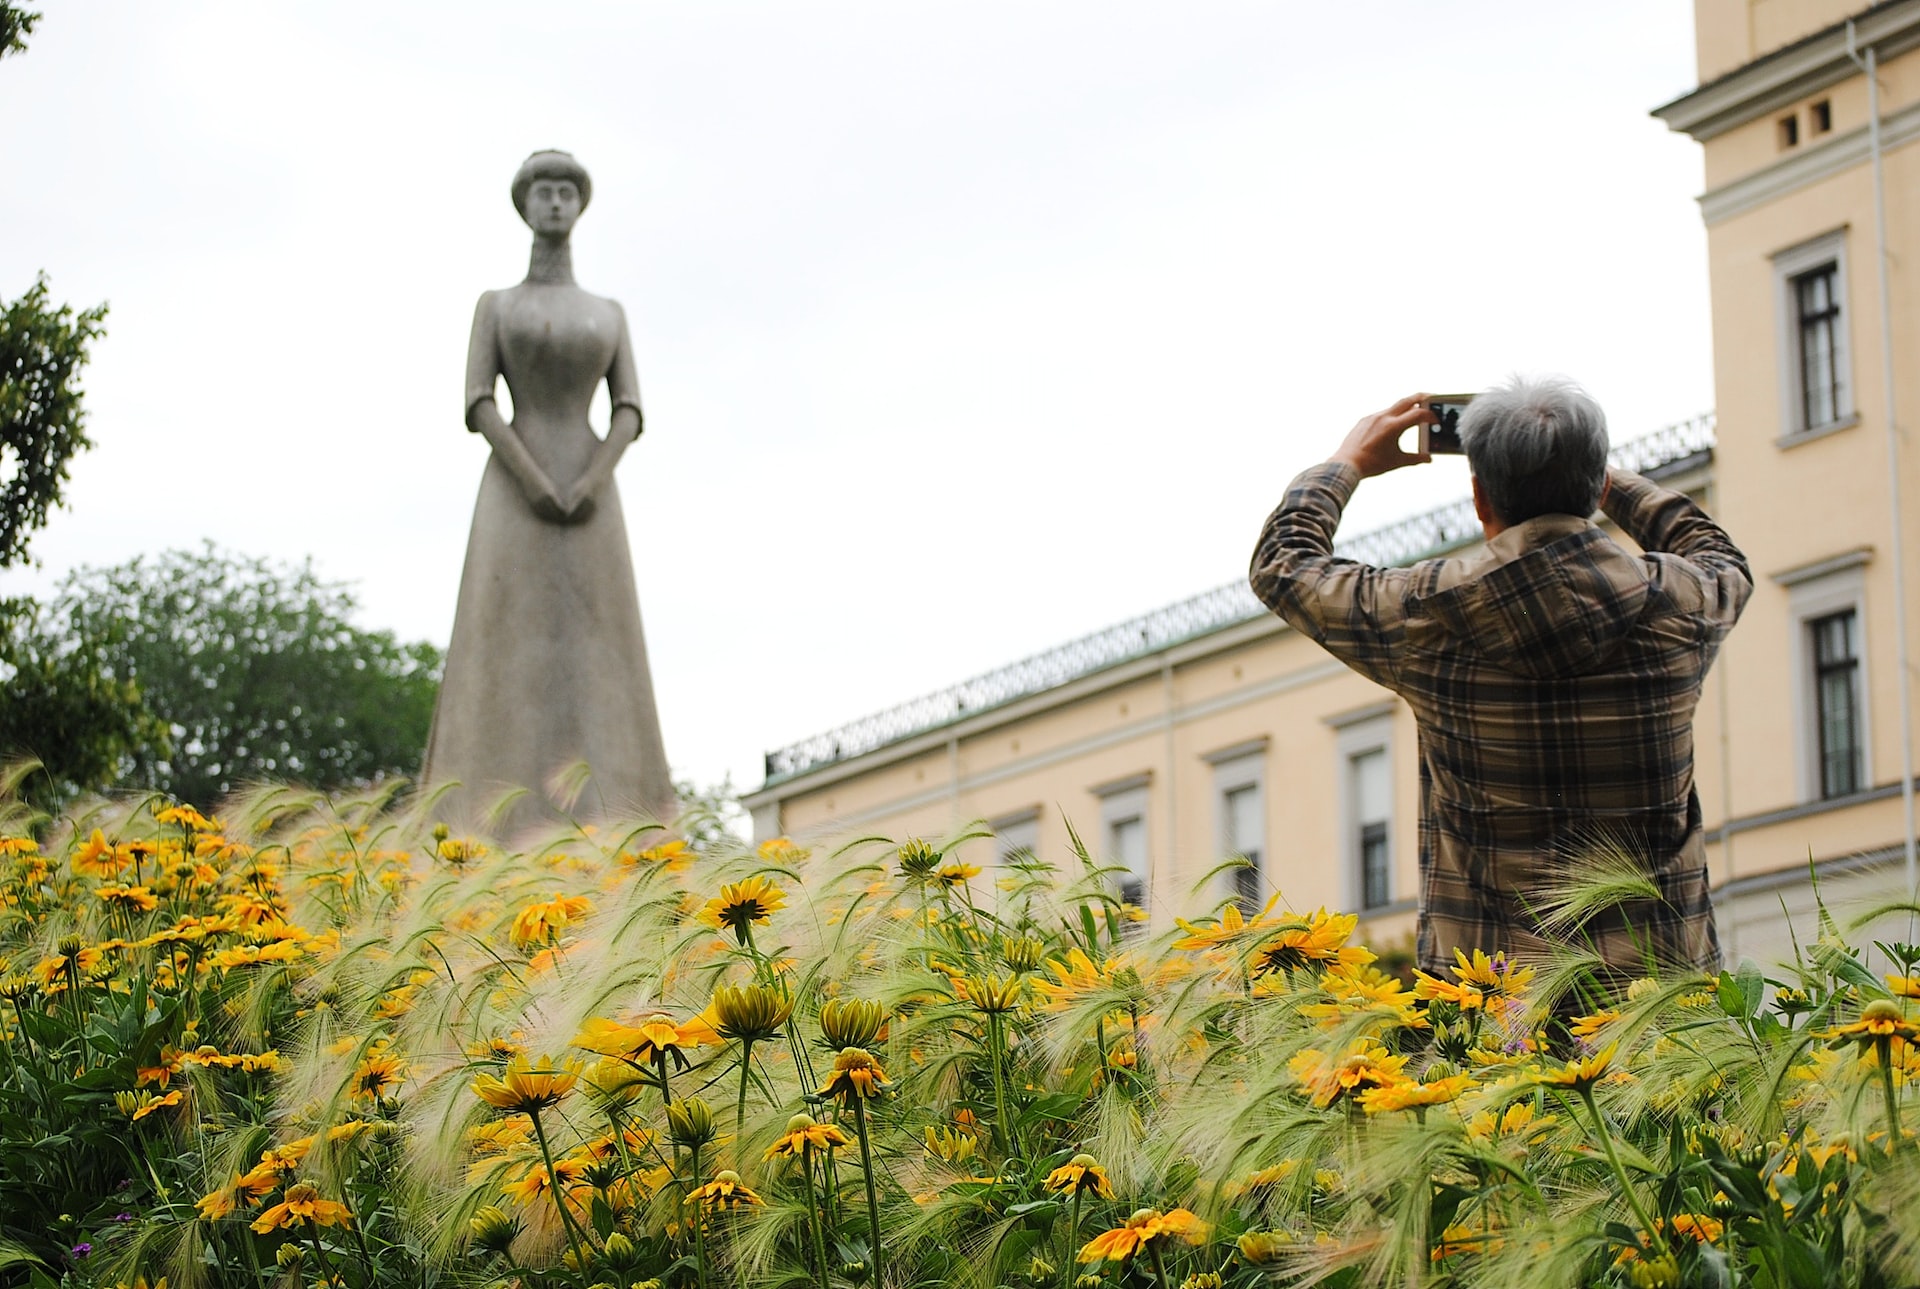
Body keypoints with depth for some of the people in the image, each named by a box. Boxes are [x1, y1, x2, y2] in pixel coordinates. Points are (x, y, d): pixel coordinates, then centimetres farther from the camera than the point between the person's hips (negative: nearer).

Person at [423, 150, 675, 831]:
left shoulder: (609, 313, 17)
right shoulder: (494, 305, 11)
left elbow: (629, 414, 5)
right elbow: (478, 406, -3)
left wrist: (589, 487, -14)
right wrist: (537, 485, -16)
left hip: (590, 501, 2)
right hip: (515, 494, -2)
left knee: (594, 663, -7)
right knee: (512, 657, -13)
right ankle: (506, 835, -17)